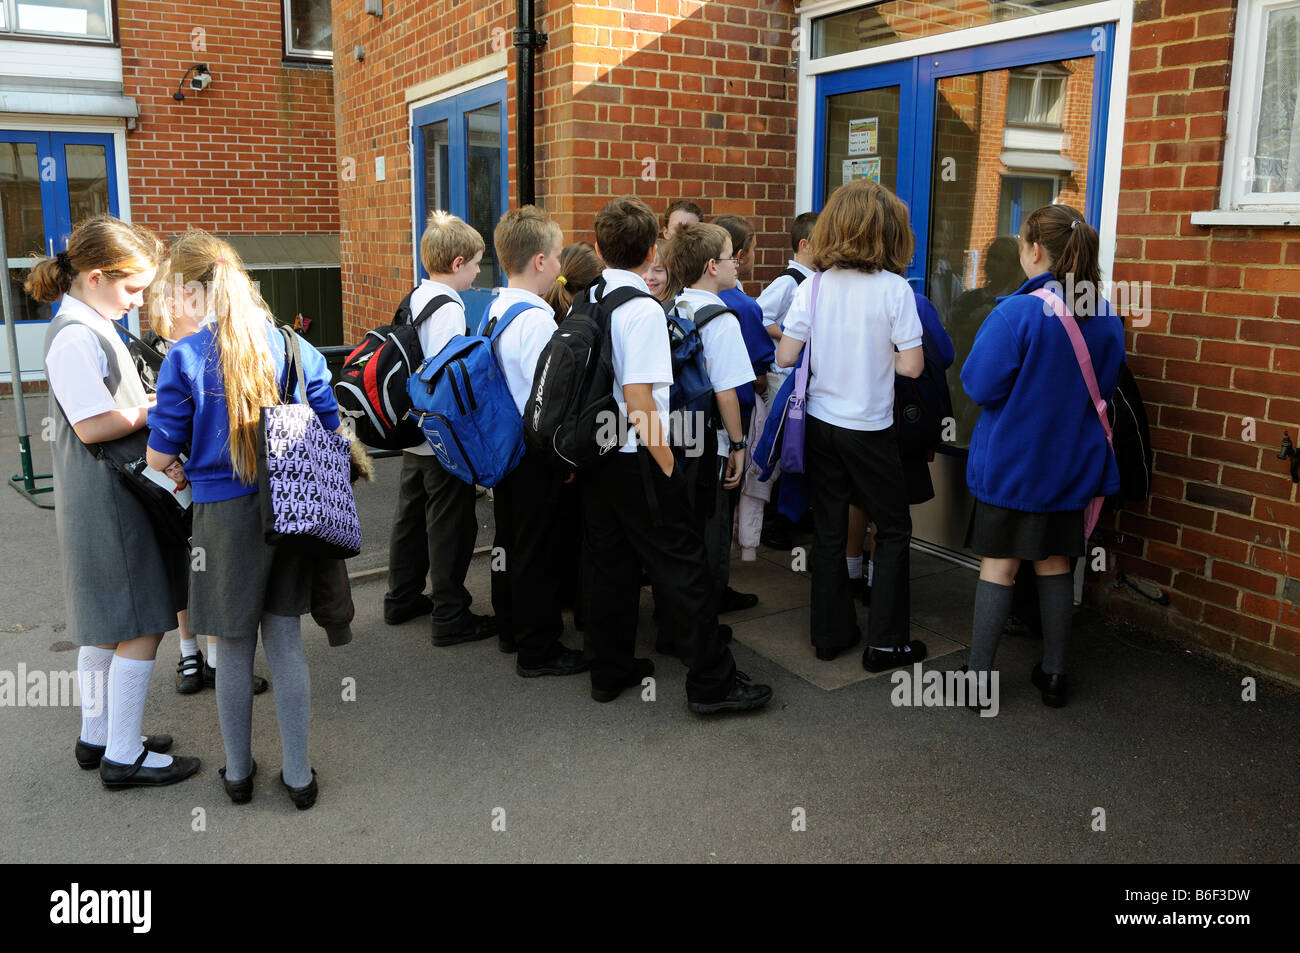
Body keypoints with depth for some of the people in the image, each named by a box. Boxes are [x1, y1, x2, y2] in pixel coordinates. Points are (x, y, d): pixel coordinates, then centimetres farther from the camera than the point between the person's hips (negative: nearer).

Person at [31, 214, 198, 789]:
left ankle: (96, 738, 31)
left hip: (105, 499, 11)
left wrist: (149, 400, 3)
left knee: (105, 628, 18)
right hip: (109, 504, -11)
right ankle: (123, 757, 8)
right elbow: (93, 424, -22)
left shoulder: (89, 326, 14)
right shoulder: (75, 337, -18)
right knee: (142, 628, -3)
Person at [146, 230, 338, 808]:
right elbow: (331, 434, 5)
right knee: (285, 643, 12)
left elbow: (160, 457, -7)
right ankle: (299, 776, 19)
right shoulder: (297, 348, -2)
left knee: (235, 651, 13)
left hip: (224, 515, -2)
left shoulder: (185, 357, -11)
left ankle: (239, 772, 30)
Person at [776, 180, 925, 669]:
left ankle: (831, 633, 23)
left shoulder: (813, 285, -4)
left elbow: (785, 355, -6)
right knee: (893, 529, 12)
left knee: (829, 530, 14)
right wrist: (876, 355, 6)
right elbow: (912, 365, -13)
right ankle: (885, 642, 14)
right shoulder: (894, 289, -13)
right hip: (870, 428, -3)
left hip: (820, 423, 4)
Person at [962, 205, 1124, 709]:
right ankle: (1053, 674, 26)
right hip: (1071, 463, 5)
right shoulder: (1104, 316, -1)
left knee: (998, 566, 4)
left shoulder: (1017, 313, -19)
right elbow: (1104, 387, 10)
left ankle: (979, 677, 12)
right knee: (1055, 563, 16)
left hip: (1011, 463, -5)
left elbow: (980, 385, -17)